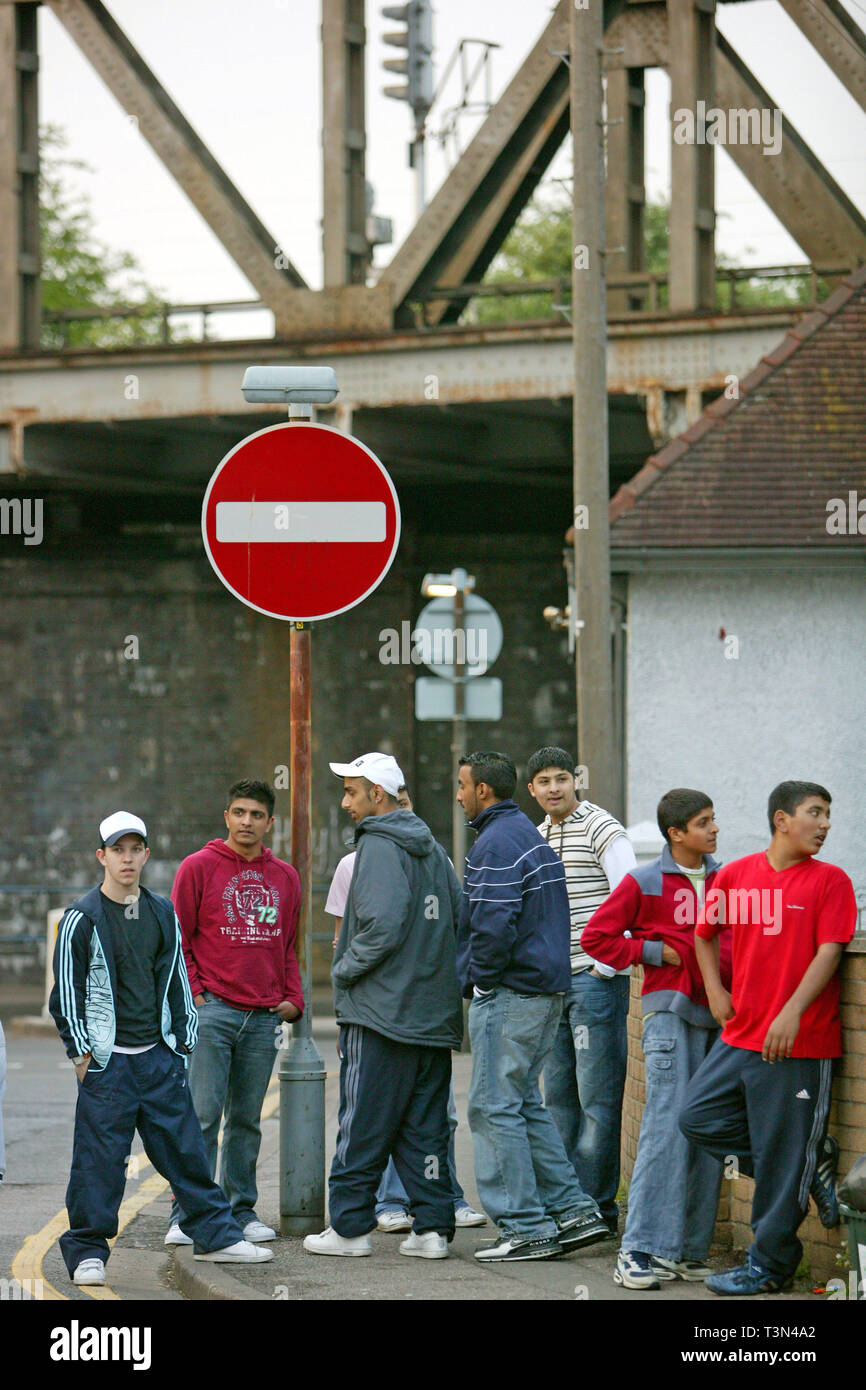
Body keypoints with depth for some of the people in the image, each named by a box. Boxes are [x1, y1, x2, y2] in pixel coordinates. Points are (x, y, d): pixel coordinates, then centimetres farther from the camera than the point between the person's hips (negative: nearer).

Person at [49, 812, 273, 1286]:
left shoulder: (162, 913, 11)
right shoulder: (82, 918, -4)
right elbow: (66, 990, -2)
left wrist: (184, 1039, 14)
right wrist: (80, 1051, -5)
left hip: (159, 1054, 4)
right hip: (107, 1059, -4)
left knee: (184, 1148, 8)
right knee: (99, 1157, -3)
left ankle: (215, 1234, 17)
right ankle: (86, 1252, 6)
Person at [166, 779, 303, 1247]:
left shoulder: (285, 877, 14)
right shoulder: (199, 867, 1)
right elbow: (178, 939, 2)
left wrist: (293, 998, 8)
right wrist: (192, 995, -7)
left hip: (264, 1016, 4)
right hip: (212, 1011, -4)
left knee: (247, 1120, 9)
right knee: (202, 1116, -8)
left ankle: (241, 1210, 15)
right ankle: (187, 1215, -5)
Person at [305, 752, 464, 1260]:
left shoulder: (379, 847, -11)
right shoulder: (433, 849, 15)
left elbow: (382, 927, -21)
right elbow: (459, 921, 15)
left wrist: (344, 970, -8)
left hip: (381, 1007, -8)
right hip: (434, 1010, 8)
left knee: (364, 1124, -1)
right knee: (425, 1126, 9)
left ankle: (350, 1226, 3)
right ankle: (433, 1227, 6)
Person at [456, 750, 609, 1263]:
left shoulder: (496, 844, -15)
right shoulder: (531, 835, 17)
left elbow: (495, 925, -24)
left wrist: (479, 978, -10)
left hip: (511, 991, -10)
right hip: (548, 989, 10)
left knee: (496, 1107, -5)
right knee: (525, 1103, 15)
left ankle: (525, 1228, -6)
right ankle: (574, 1210, 12)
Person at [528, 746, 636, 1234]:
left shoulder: (600, 829, -8)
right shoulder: (537, 838, 17)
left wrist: (607, 964, -15)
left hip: (595, 978, -8)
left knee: (598, 1097, -6)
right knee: (560, 1096, 10)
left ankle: (597, 1208, -5)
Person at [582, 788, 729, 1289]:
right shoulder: (644, 882, 0)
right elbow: (596, 937, 1)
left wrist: (732, 978, 7)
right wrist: (655, 952, -4)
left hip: (719, 1014, 5)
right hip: (671, 1009, -5)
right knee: (668, 1126, -13)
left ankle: (691, 1250, 9)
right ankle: (641, 1251, -13)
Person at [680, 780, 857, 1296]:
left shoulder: (830, 881, -3)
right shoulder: (735, 875, 8)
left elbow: (828, 953, -11)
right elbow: (706, 933, 23)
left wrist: (791, 1012, -21)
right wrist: (714, 989, 10)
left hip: (800, 1043, -5)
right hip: (741, 1036, 6)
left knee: (782, 1156, -2)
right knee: (698, 1118, 4)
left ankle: (768, 1265, 11)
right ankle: (813, 1164, 14)